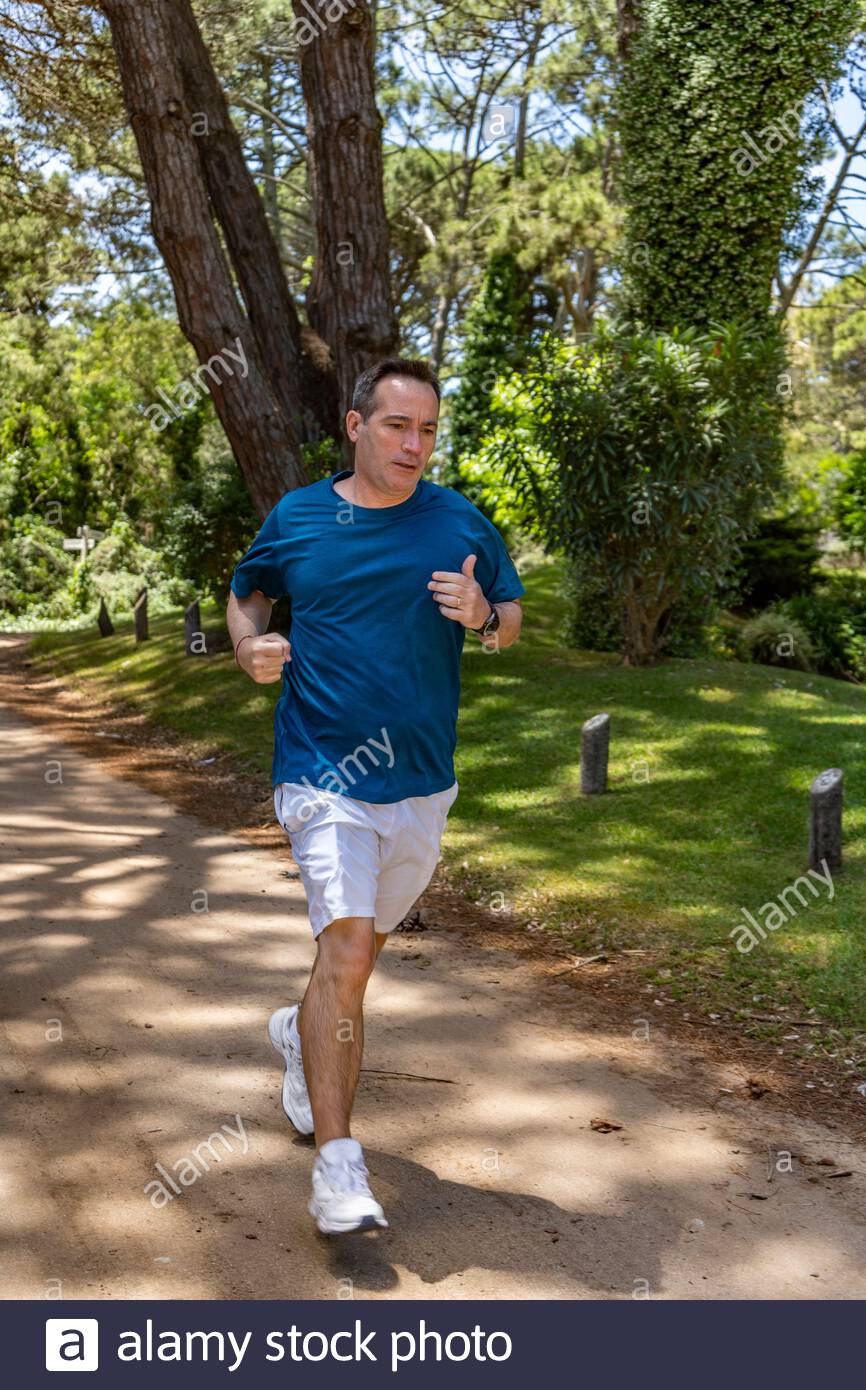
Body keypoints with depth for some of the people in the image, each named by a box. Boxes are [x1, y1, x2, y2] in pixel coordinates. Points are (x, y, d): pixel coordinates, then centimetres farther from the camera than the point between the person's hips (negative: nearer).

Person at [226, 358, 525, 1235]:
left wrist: (483, 617, -13)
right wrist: (251, 646, -5)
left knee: (364, 942, 20)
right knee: (348, 950, -17)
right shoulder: (296, 518, 0)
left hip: (421, 780, 3)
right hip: (325, 774, -3)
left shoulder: (461, 523, 2)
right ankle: (336, 1164, -10)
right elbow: (247, 592, 17)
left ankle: (304, 1035, 52)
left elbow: (513, 617, 11)